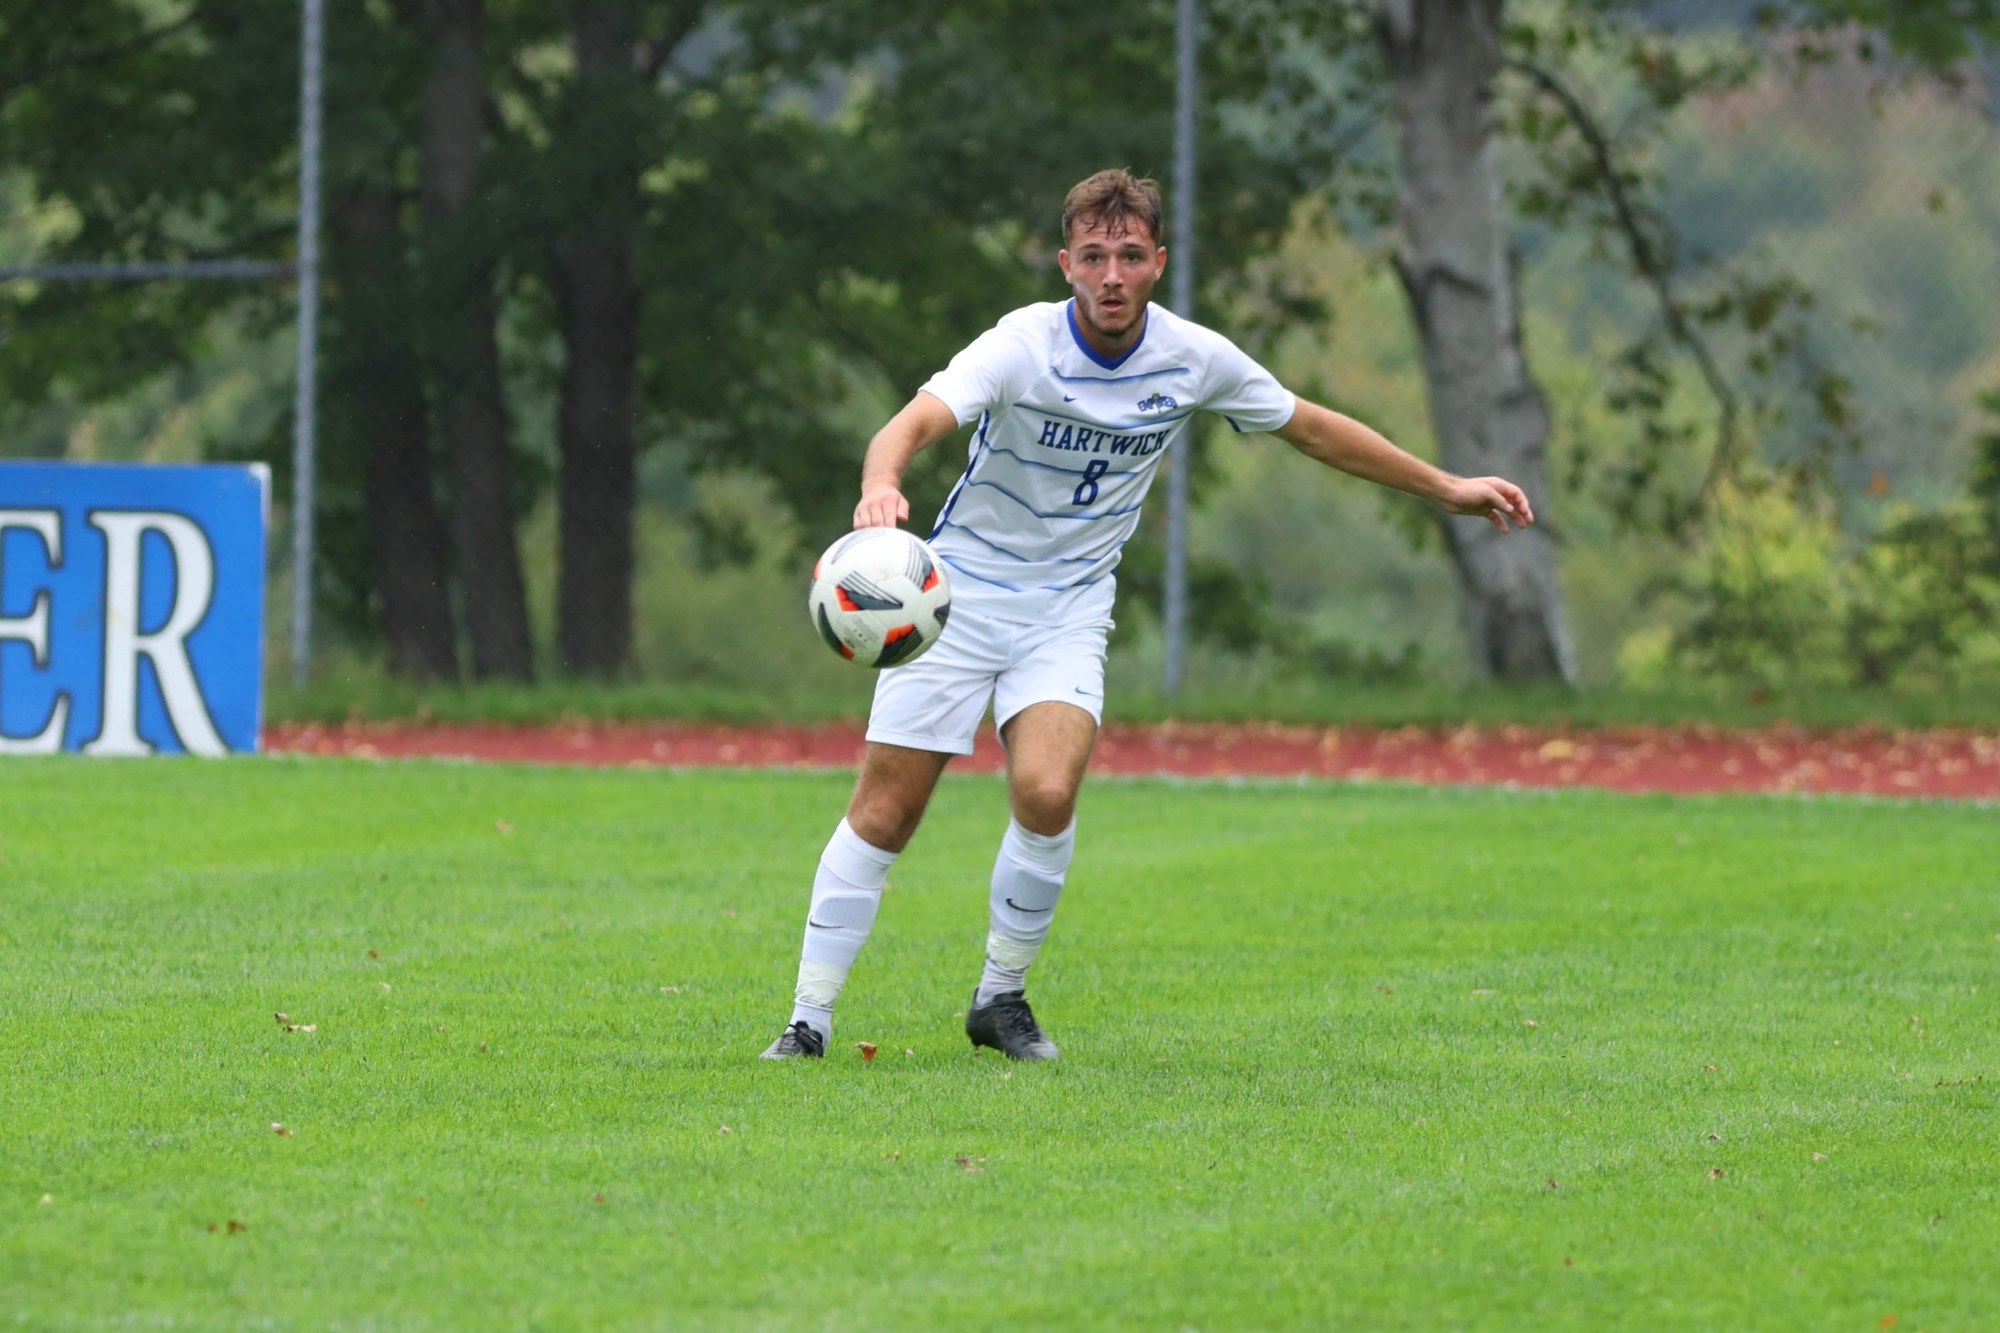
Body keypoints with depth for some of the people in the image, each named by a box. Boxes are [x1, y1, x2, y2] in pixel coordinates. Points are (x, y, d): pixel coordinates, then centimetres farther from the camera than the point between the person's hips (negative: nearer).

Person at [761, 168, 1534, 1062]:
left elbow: (1309, 427, 9)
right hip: (960, 589, -2)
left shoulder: (1195, 359, -8)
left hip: (1068, 607, 2)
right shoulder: (1022, 346, -20)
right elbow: (913, 423, -36)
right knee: (884, 813, -6)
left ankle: (1001, 996, -1)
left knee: (1046, 793, -22)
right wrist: (882, 484, -60)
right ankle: (810, 1020, 7)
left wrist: (1447, 489, 13)